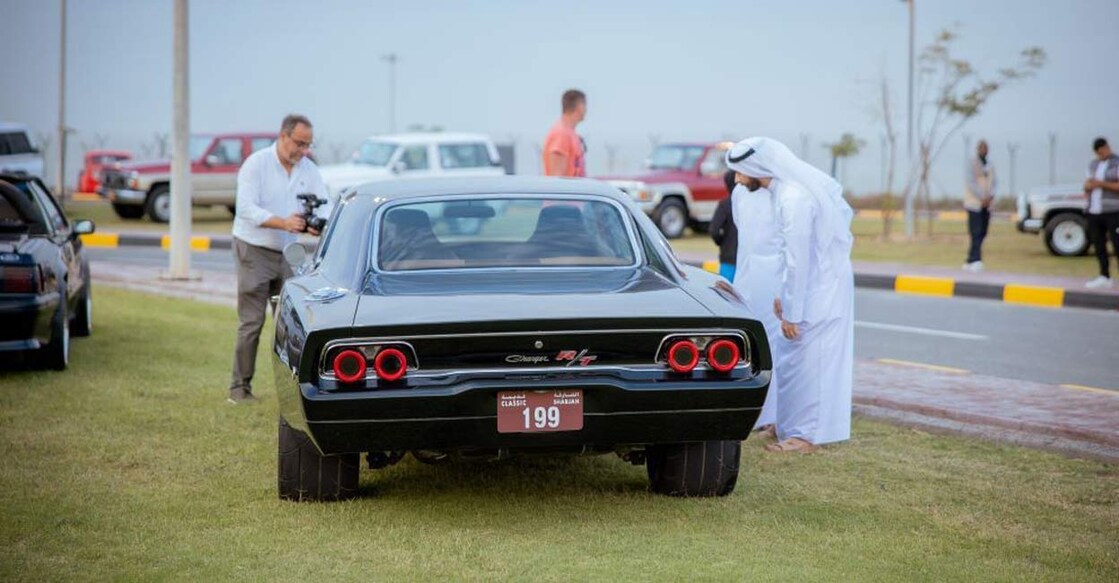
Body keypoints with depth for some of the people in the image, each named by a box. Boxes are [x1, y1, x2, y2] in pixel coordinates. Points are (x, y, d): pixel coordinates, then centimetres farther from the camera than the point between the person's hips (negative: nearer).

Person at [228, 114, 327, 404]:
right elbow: (247, 209, -22)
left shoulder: (308, 169, 4)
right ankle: (240, 387, 4)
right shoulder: (256, 164, -12)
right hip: (254, 251, -5)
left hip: (287, 252, 5)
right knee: (252, 323, -4)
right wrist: (284, 223, -36)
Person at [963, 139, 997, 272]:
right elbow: (971, 183, -12)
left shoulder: (990, 165, 14)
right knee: (976, 233, -14)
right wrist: (982, 198, -18)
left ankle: (969, 261, 9)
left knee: (982, 234, 3)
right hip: (974, 203, -6)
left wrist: (991, 196, -9)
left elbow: (992, 183, 10)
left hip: (986, 204, 6)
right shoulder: (972, 164, -5)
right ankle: (976, 260, -21)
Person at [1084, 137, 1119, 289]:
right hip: (1094, 212, 6)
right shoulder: (1093, 165, 19)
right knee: (1099, 246, 5)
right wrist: (1088, 186, -3)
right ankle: (1105, 278, 11)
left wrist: (1102, 184, -16)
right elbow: (1087, 188, 19)